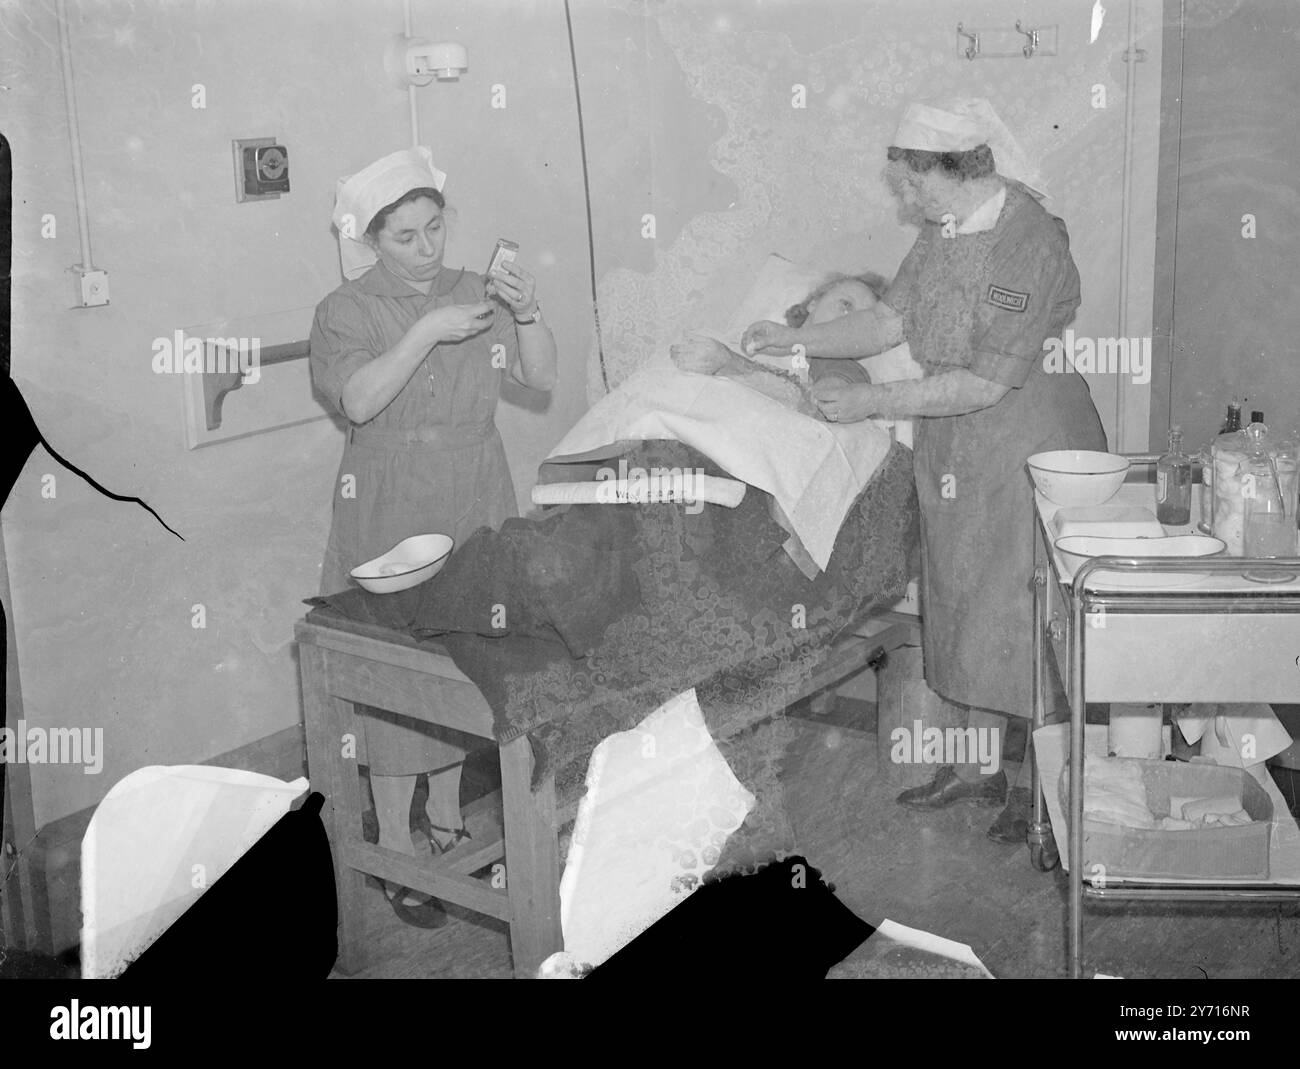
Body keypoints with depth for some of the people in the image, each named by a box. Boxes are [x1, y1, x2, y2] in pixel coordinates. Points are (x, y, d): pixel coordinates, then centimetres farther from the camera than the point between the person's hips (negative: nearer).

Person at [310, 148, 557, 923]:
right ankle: (396, 852, 9)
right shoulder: (348, 309, -5)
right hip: (391, 509, -4)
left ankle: (448, 818, 29)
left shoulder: (477, 293, 6)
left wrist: (529, 314, -15)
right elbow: (358, 400, -20)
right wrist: (429, 332, -26)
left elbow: (543, 377, 2)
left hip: (476, 502, 4)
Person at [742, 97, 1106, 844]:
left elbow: (984, 384, -25)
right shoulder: (943, 232, 2)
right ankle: (979, 768, 31)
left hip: (1029, 452, -8)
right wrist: (793, 340, 4)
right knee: (968, 608, 16)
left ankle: (1040, 785, 17)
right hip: (957, 456, 8)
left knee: (1025, 616, 2)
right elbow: (891, 320, 11)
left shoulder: (1032, 244, -23)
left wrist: (869, 403, -21)